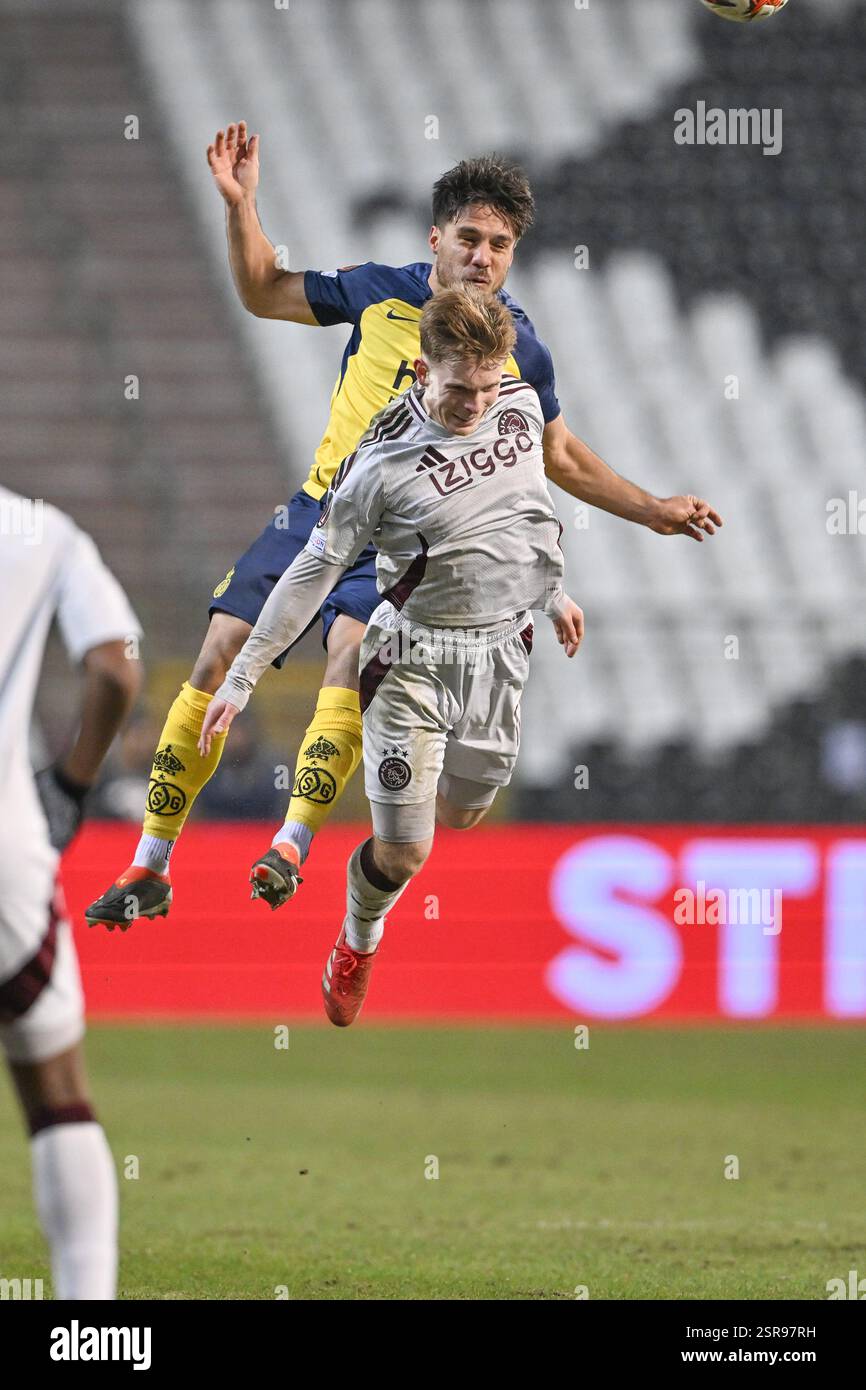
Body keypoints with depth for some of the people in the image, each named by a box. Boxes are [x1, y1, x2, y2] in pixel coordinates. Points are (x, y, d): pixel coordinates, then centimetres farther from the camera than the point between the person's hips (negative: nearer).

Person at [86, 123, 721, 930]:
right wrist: (241, 206, 0)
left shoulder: (520, 354, -1)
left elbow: (560, 459, 15)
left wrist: (655, 512, 9)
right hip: (317, 512, 2)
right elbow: (263, 294, 13)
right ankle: (149, 870, 4)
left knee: (354, 655, -31)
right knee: (217, 661, -6)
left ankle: (291, 848, -37)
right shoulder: (379, 294, 1)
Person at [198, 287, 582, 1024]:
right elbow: (315, 568, -12)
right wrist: (242, 677, -11)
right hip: (415, 660, -5)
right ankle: (358, 944, 27)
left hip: (501, 653, 5)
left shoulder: (522, 403, -4)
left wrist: (553, 591, 30)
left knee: (462, 817, 15)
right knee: (404, 853, -4)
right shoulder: (385, 459, -20)